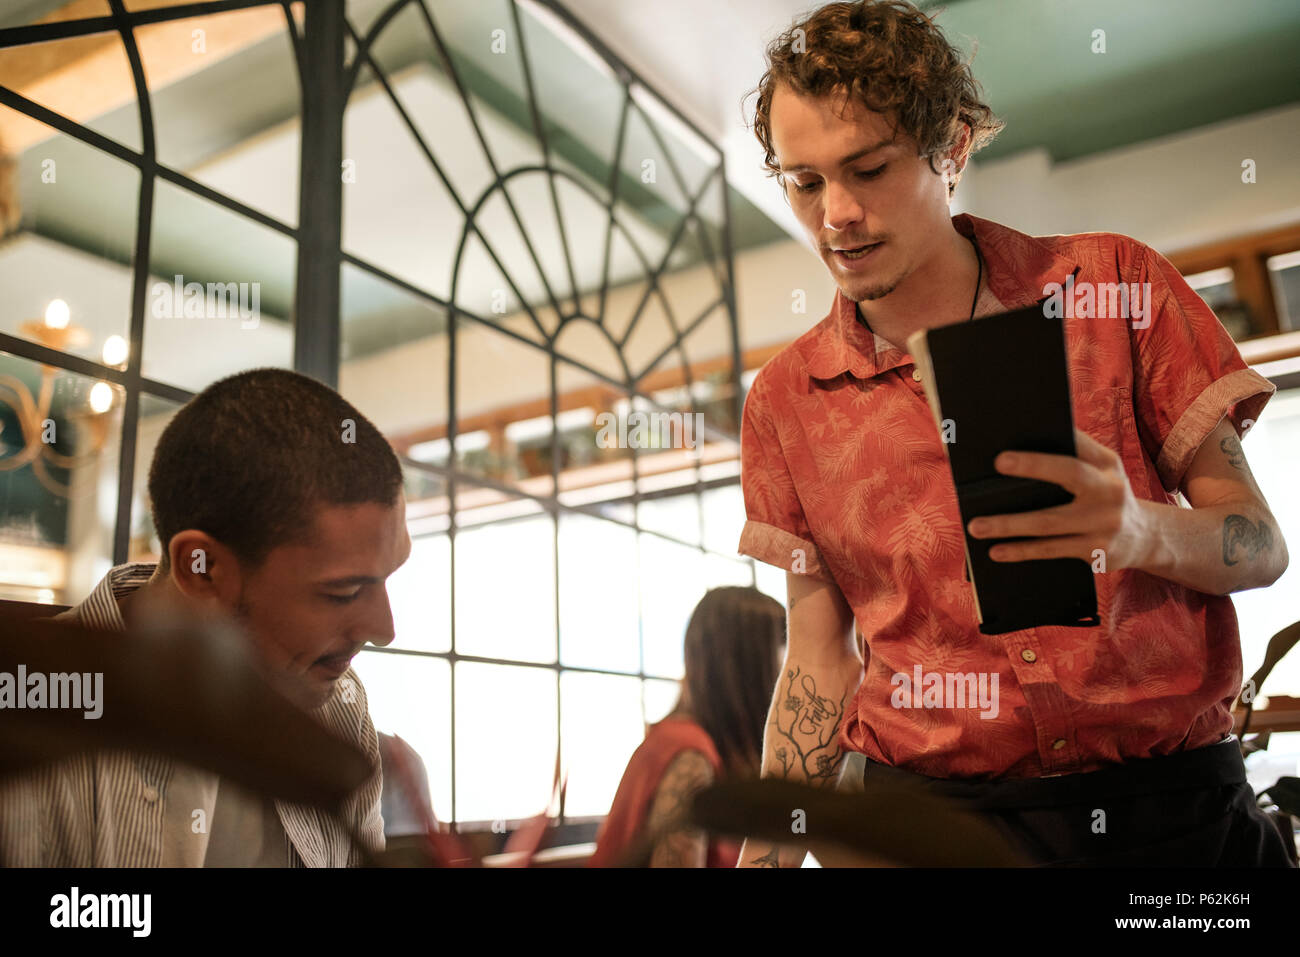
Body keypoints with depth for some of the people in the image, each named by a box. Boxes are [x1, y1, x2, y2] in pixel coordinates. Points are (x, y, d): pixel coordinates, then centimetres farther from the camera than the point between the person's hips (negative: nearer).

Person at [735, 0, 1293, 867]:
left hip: (1173, 802, 0)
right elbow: (820, 656, 4)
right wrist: (763, 857, -3)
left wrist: (1141, 531, -24)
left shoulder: (1112, 285, -2)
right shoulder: (784, 402, 1)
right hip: (927, 811, 1)